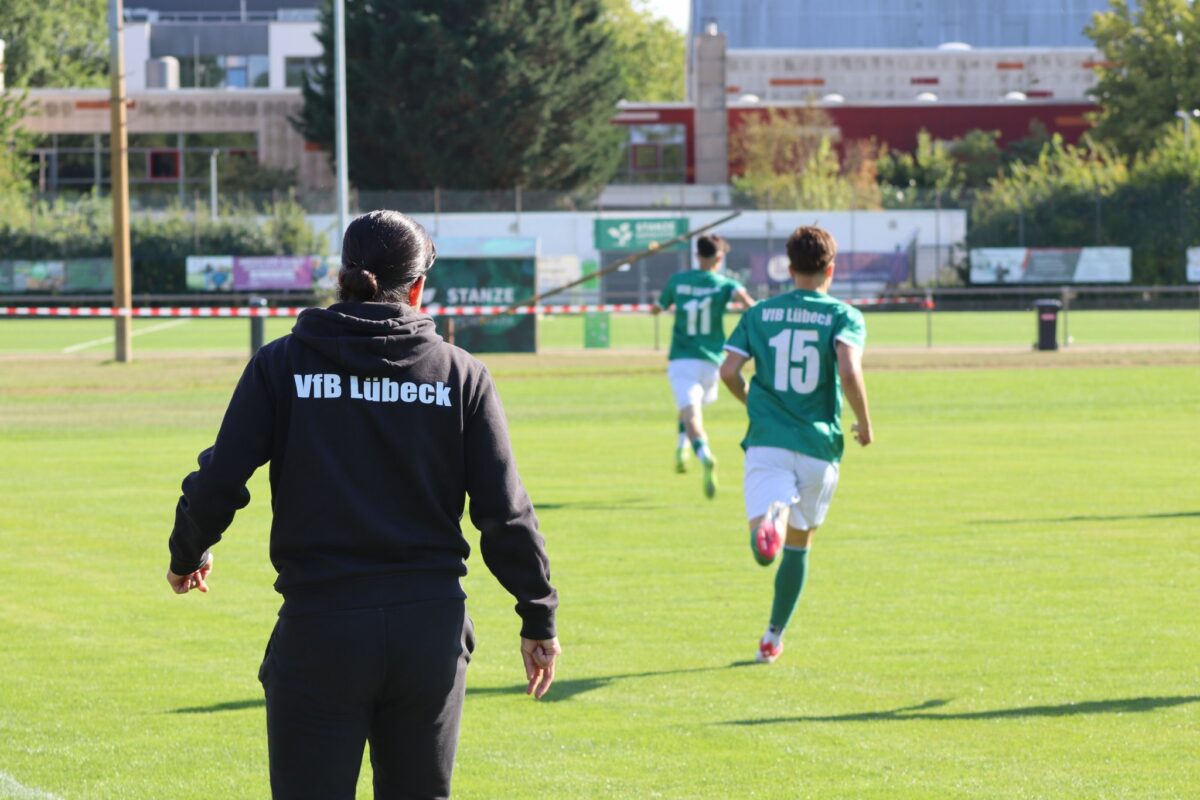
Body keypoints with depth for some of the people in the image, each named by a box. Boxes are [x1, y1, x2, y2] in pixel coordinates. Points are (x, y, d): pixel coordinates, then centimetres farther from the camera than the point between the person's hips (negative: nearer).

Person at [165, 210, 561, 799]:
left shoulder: (281, 364, 1)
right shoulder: (460, 374, 4)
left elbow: (218, 484, -4)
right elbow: (505, 513, 1)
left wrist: (187, 555, 16)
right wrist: (539, 618, 11)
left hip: (319, 627, -2)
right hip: (431, 630, 2)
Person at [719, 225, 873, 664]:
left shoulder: (760, 314, 9)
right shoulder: (844, 316, 0)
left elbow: (728, 370, 2)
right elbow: (850, 370, -17)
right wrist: (864, 424, -2)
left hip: (767, 442, 0)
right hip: (819, 446, 0)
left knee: (767, 550, -15)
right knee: (798, 544, 19)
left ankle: (768, 522, -52)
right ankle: (773, 638, 27)